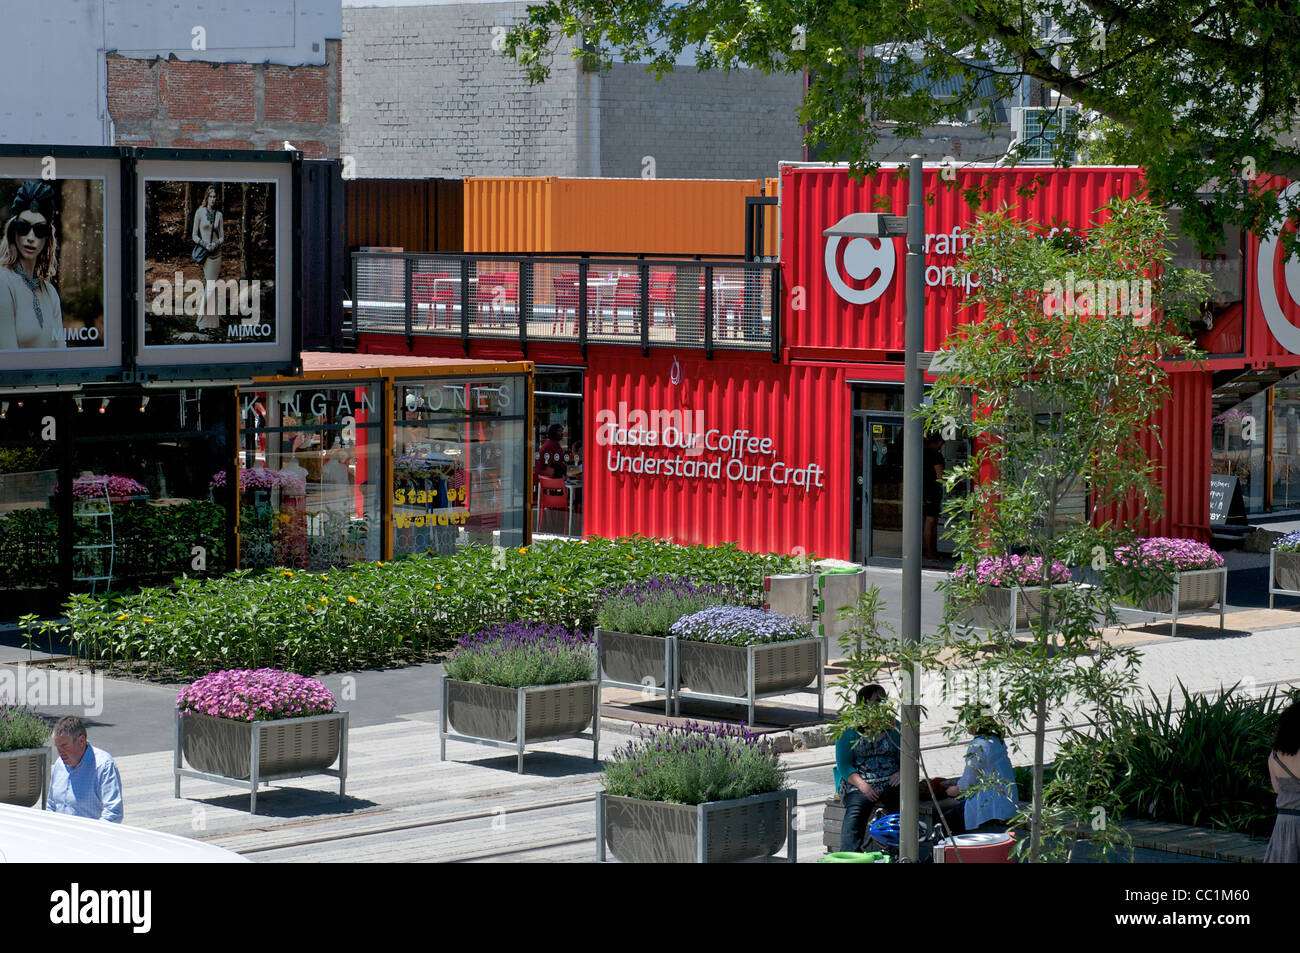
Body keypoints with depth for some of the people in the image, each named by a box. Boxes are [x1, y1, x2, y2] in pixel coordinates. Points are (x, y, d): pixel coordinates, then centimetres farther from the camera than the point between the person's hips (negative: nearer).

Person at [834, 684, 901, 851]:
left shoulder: (893, 727, 17)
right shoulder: (850, 730, 8)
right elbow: (843, 764, 1)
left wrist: (901, 773, -7)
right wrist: (862, 785, -16)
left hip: (890, 781, 2)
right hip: (858, 783, -2)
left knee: (899, 805, -33)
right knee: (856, 811, -34)